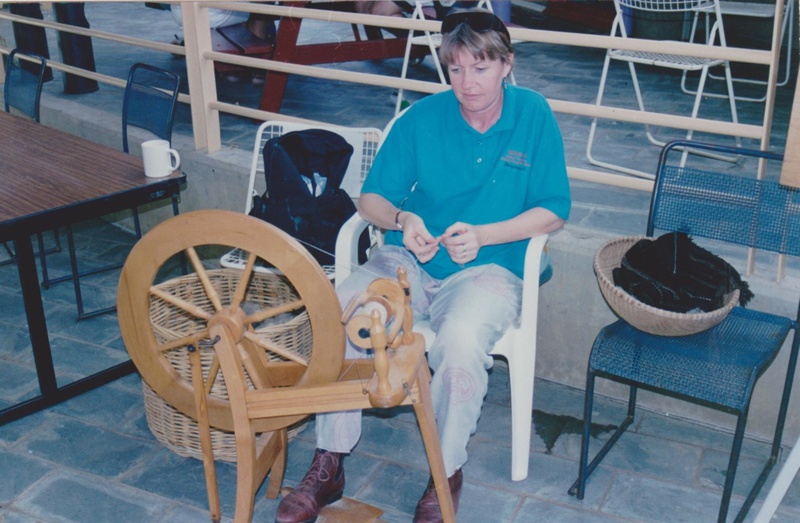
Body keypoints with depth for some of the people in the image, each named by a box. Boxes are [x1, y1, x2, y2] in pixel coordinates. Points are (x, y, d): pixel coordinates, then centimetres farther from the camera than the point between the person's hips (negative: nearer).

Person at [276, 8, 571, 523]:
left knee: (460, 340, -35)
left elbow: (555, 210, -2)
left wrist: (481, 235, -16)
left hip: (488, 268, -2)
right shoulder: (422, 118, 1)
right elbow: (371, 198, 3)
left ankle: (447, 474, -8)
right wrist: (402, 219, -20)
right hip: (407, 260, 2)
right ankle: (329, 465, -10)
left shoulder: (533, 114, -1)